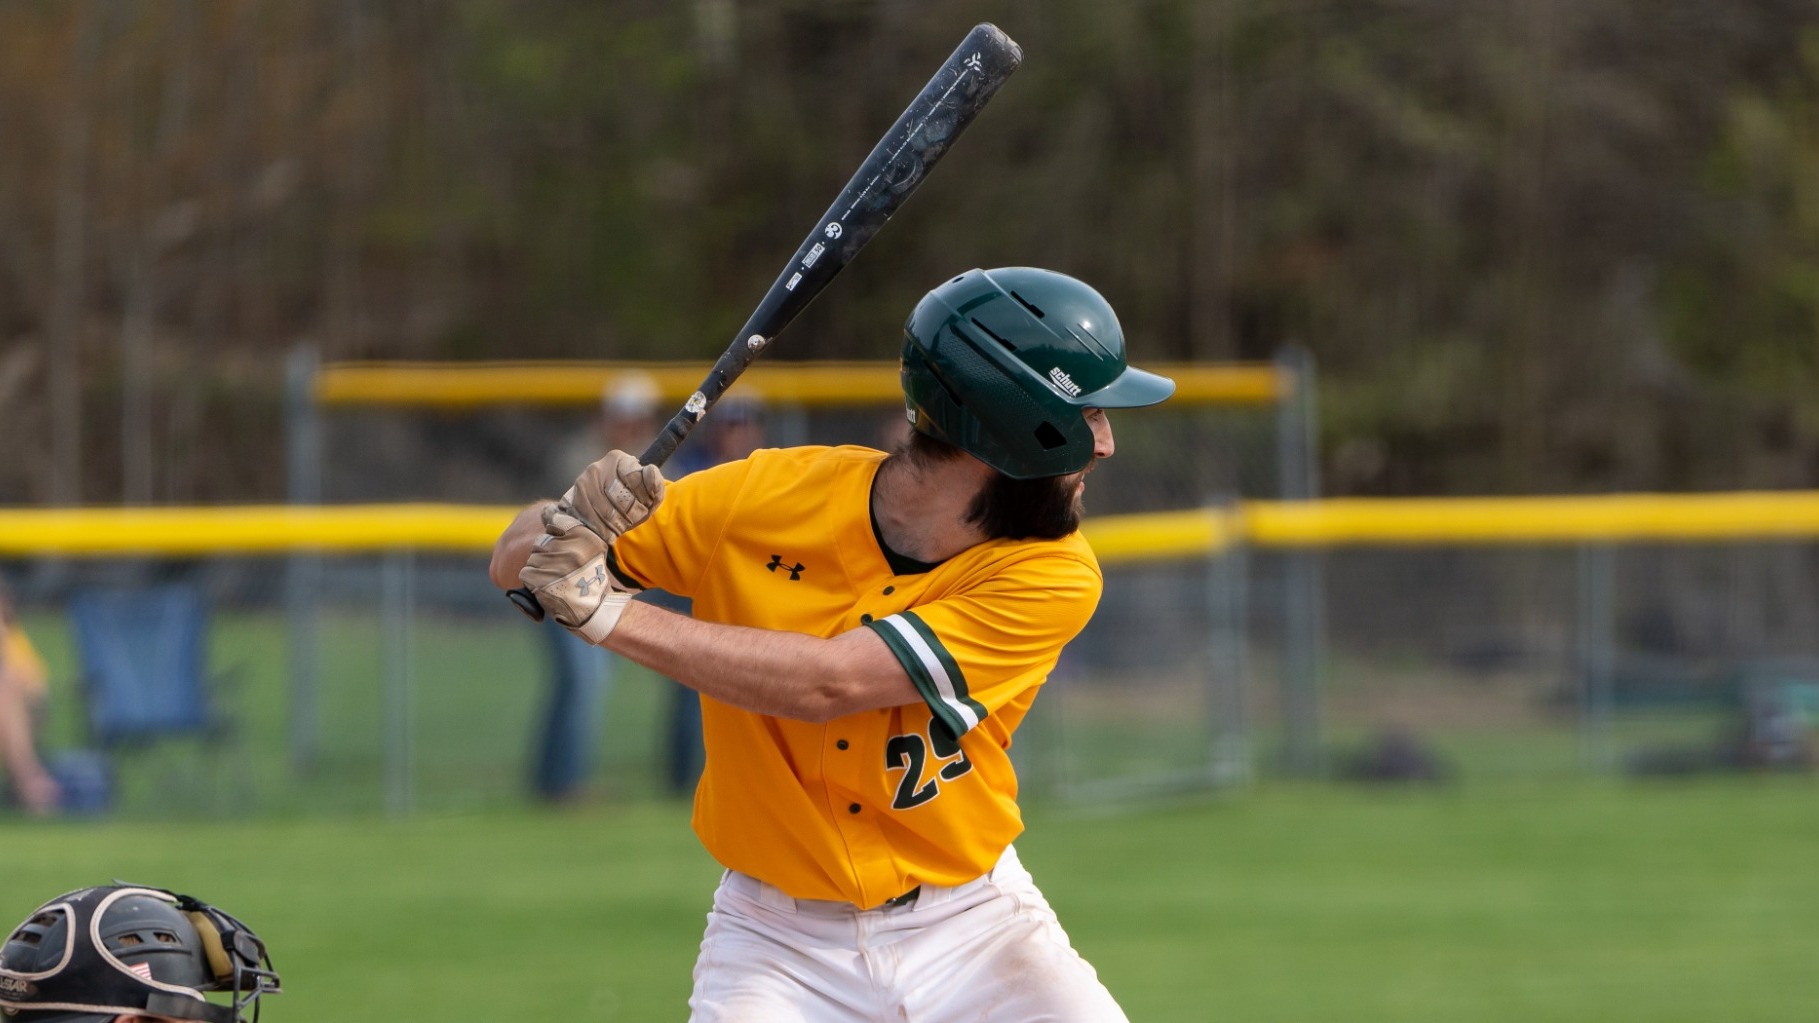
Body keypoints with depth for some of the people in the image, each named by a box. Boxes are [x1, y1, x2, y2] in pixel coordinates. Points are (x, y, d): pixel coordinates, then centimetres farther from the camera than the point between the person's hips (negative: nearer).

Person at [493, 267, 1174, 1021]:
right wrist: (574, 523, -29)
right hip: (779, 944, 0)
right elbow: (516, 565, -6)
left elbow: (825, 684, -26)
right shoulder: (763, 499, -13)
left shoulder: (1050, 576, -16)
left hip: (971, 926, 1)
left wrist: (609, 615, -28)